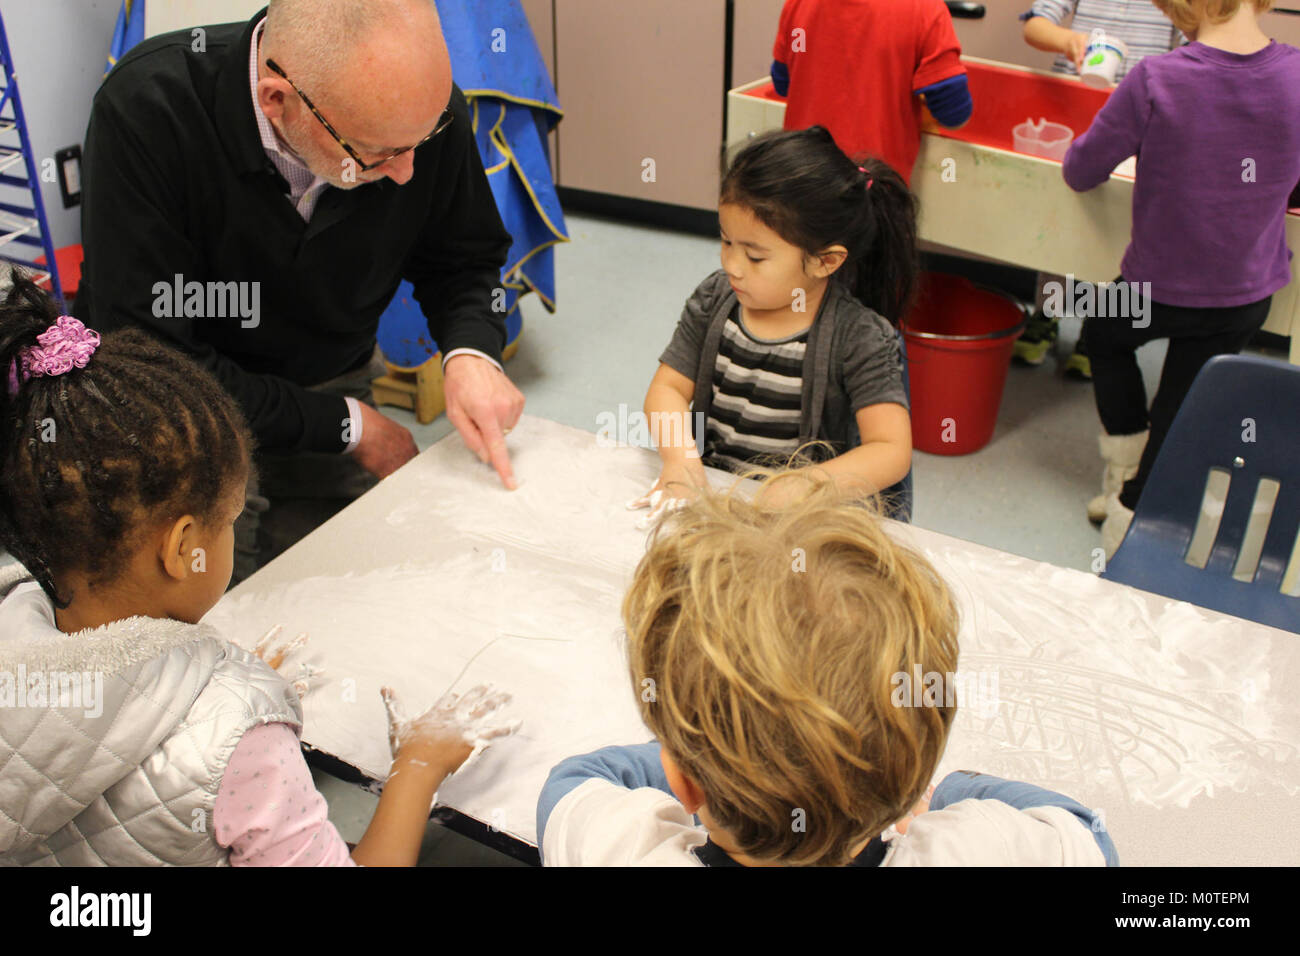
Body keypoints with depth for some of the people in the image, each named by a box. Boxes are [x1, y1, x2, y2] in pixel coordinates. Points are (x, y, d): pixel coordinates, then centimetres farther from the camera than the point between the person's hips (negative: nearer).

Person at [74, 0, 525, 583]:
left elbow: (464, 260, 3)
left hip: (333, 388, 3)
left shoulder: (426, 108, -17)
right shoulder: (145, 112, -28)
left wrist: (470, 355, -20)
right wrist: (347, 425, -19)